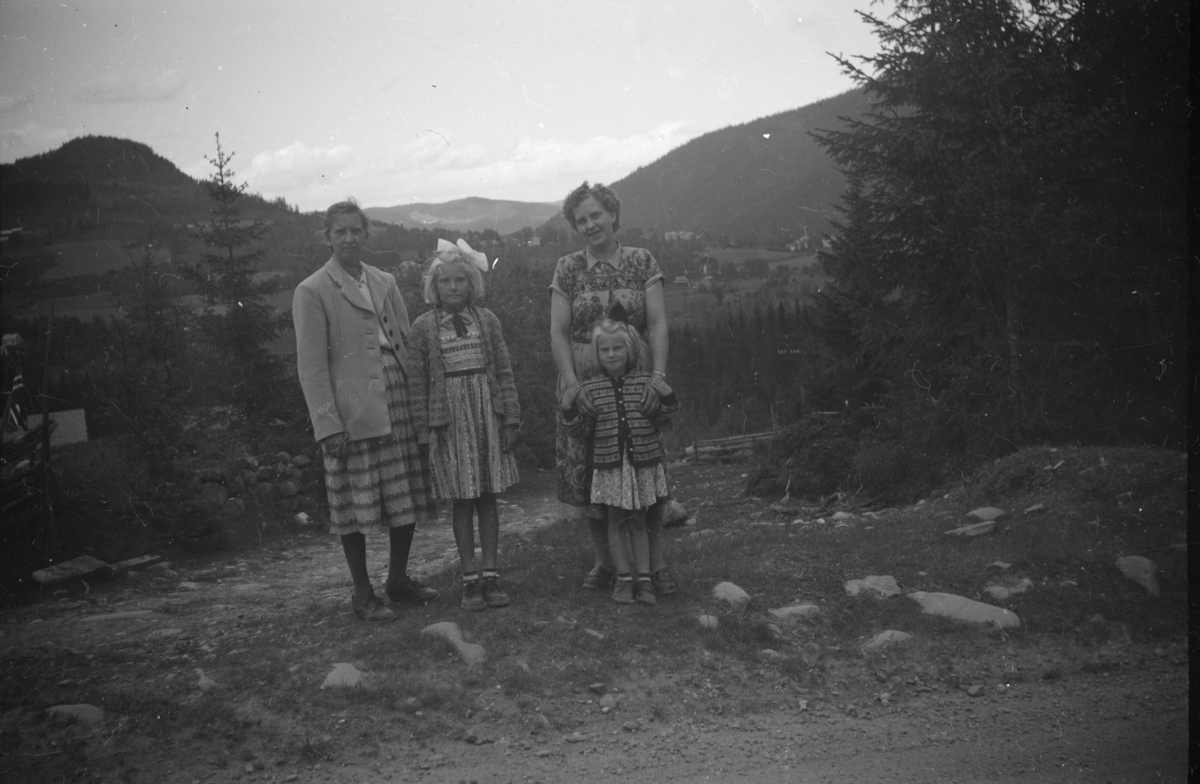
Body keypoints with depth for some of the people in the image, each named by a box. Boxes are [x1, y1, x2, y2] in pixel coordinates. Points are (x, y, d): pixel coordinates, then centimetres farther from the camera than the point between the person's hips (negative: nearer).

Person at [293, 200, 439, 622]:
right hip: (352, 413, -5)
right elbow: (311, 364, -8)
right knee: (356, 506, 1)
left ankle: (398, 578, 27)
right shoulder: (312, 291, -4)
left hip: (399, 403, 6)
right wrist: (327, 423, -14)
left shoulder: (385, 282, 13)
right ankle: (362, 593, 15)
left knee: (408, 497, 10)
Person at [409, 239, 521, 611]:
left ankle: (490, 575, 15)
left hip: (487, 414, 2)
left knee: (488, 497, 7)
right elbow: (419, 382, -1)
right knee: (462, 501, 4)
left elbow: (504, 371, 4)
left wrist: (511, 419, 0)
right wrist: (424, 429, -5)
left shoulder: (487, 319, 3)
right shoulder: (423, 326, -1)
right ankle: (470, 578, 13)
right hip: (449, 419, -1)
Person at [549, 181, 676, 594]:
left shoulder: (642, 262, 3)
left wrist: (657, 376, -18)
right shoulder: (568, 268, 4)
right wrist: (572, 384, -16)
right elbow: (557, 332, -2)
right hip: (585, 384, 1)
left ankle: (656, 563, 12)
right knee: (588, 472, 5)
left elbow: (658, 324, -4)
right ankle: (603, 561, 19)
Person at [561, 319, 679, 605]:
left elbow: (660, 420, 1)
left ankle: (644, 579, 15)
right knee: (616, 522, 7)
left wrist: (667, 397, -14)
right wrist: (568, 409, -15)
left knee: (639, 522, 10)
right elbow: (583, 430, -1)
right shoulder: (591, 388, -1)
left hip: (642, 462, 0)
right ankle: (623, 578, 17)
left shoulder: (646, 382, 1)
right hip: (609, 465, 0)